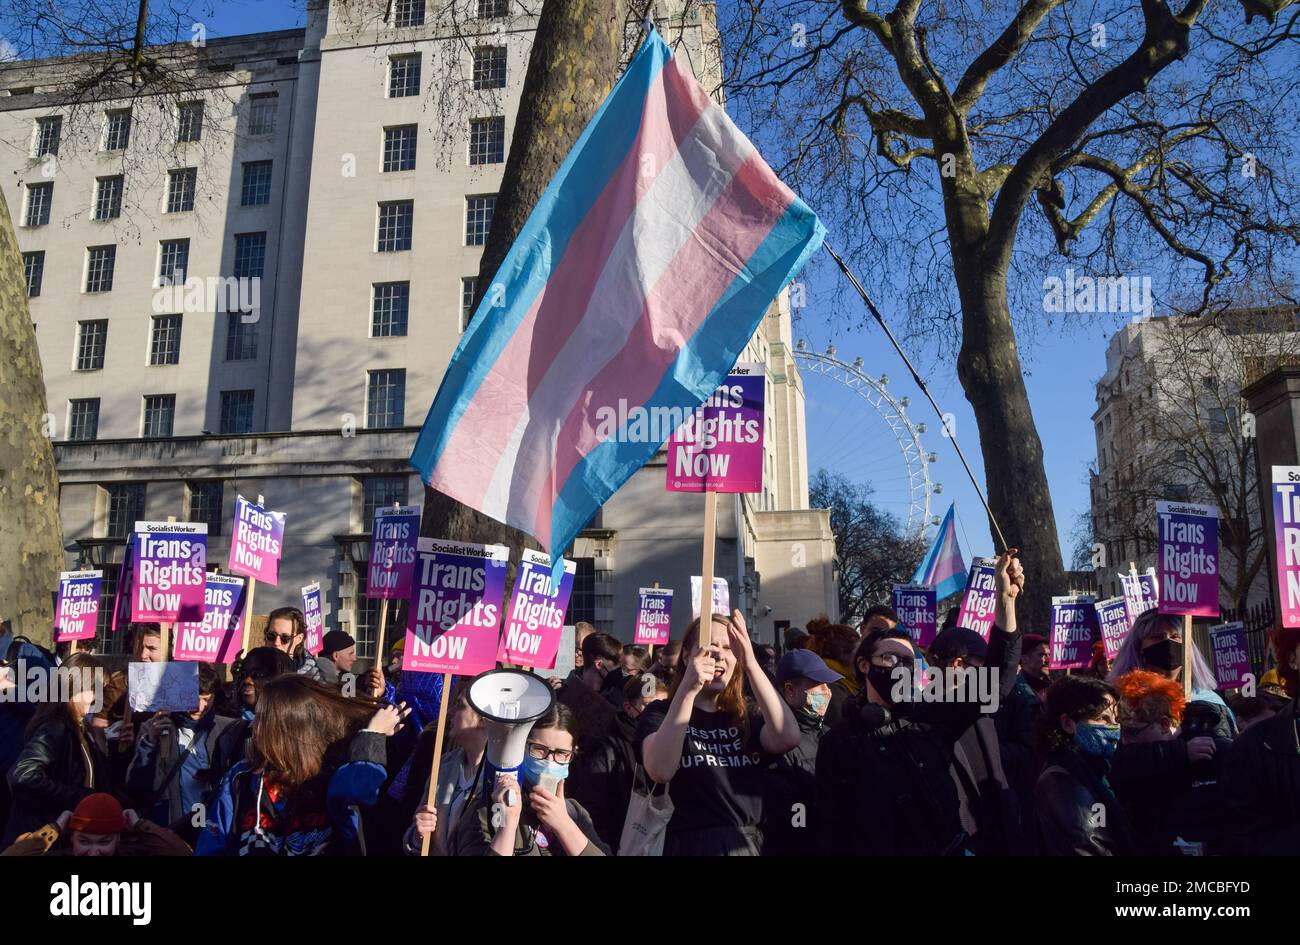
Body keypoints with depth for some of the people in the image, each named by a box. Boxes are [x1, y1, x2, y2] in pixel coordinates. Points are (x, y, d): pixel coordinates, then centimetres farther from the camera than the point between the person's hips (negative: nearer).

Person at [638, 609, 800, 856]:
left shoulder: (748, 717, 7)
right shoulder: (661, 714, -3)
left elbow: (788, 738, -16)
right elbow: (660, 771, -24)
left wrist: (751, 664, -24)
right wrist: (688, 688, -32)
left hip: (750, 844, 4)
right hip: (692, 845, -4)